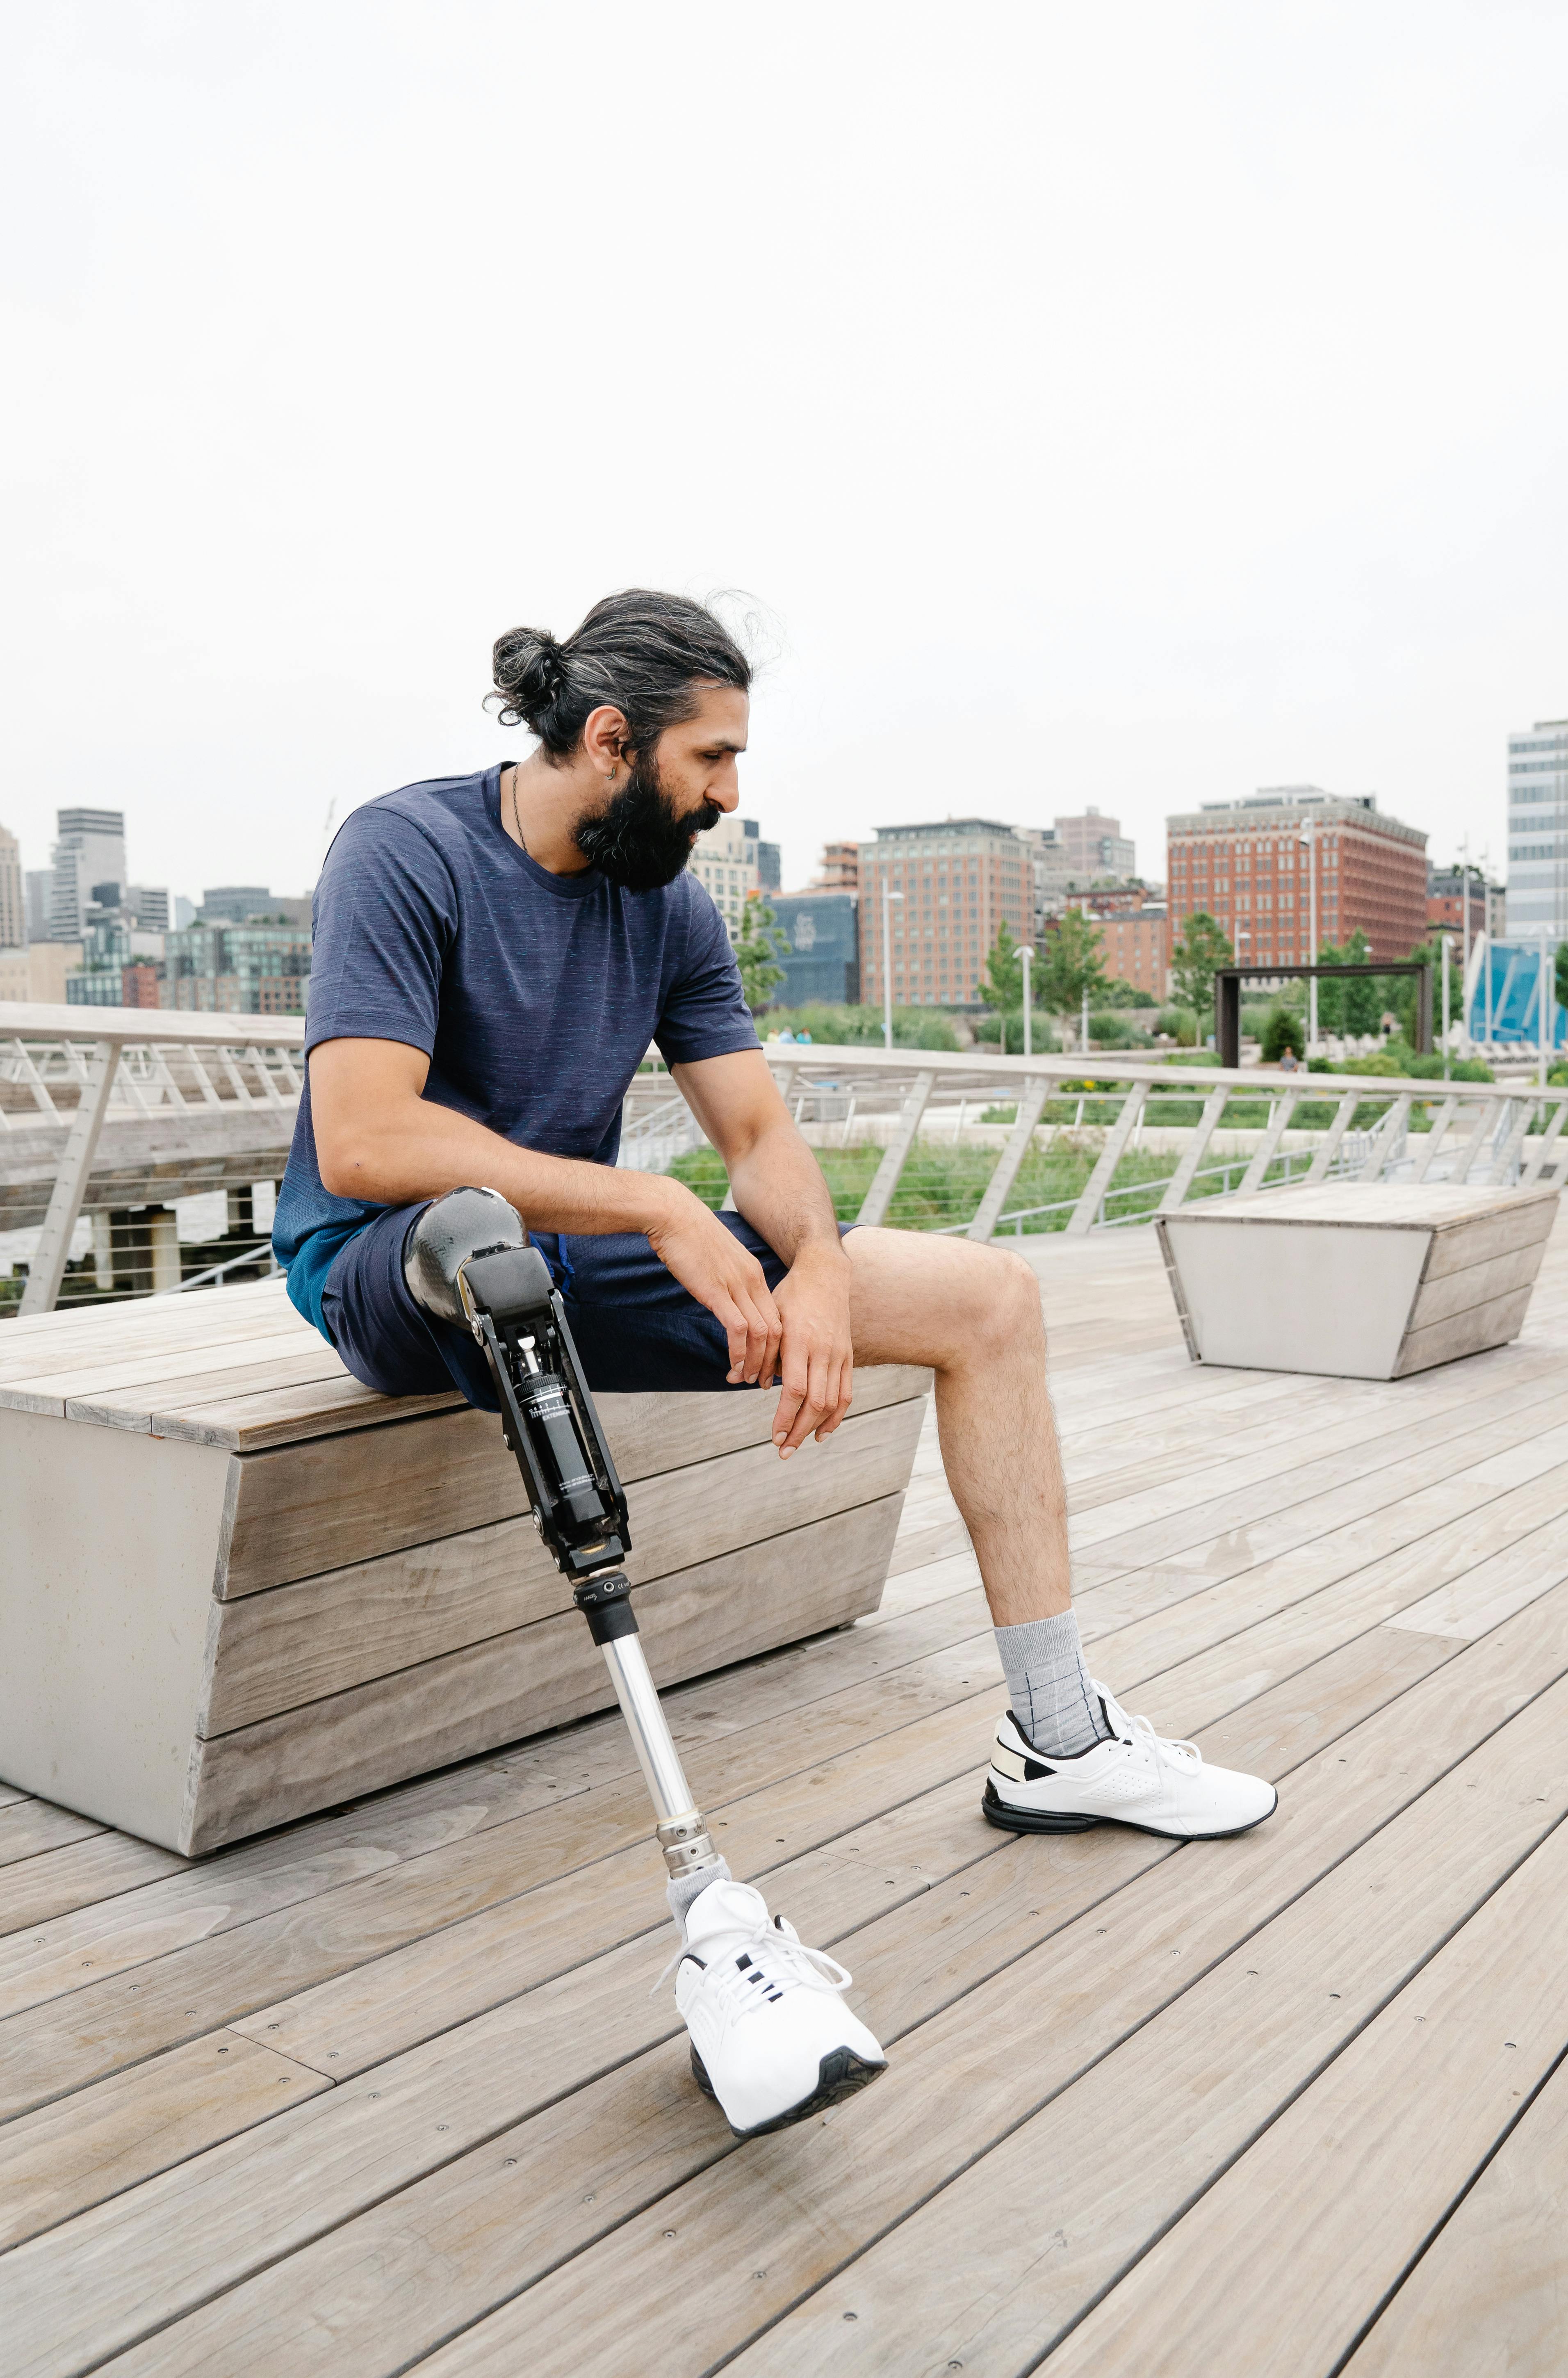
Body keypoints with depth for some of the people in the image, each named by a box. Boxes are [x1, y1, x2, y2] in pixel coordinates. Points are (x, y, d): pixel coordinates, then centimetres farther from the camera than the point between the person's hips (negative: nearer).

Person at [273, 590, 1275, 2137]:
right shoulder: (406, 851, -14)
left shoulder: (668, 904, 7)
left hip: (577, 1253, 7)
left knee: (990, 1293, -2)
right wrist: (657, 1212, -29)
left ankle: (1056, 1742, 8)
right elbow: (360, 1143, -27)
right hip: (385, 1273, -6)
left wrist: (816, 1266, -18)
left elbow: (757, 1128, 4)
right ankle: (705, 1908, -47)